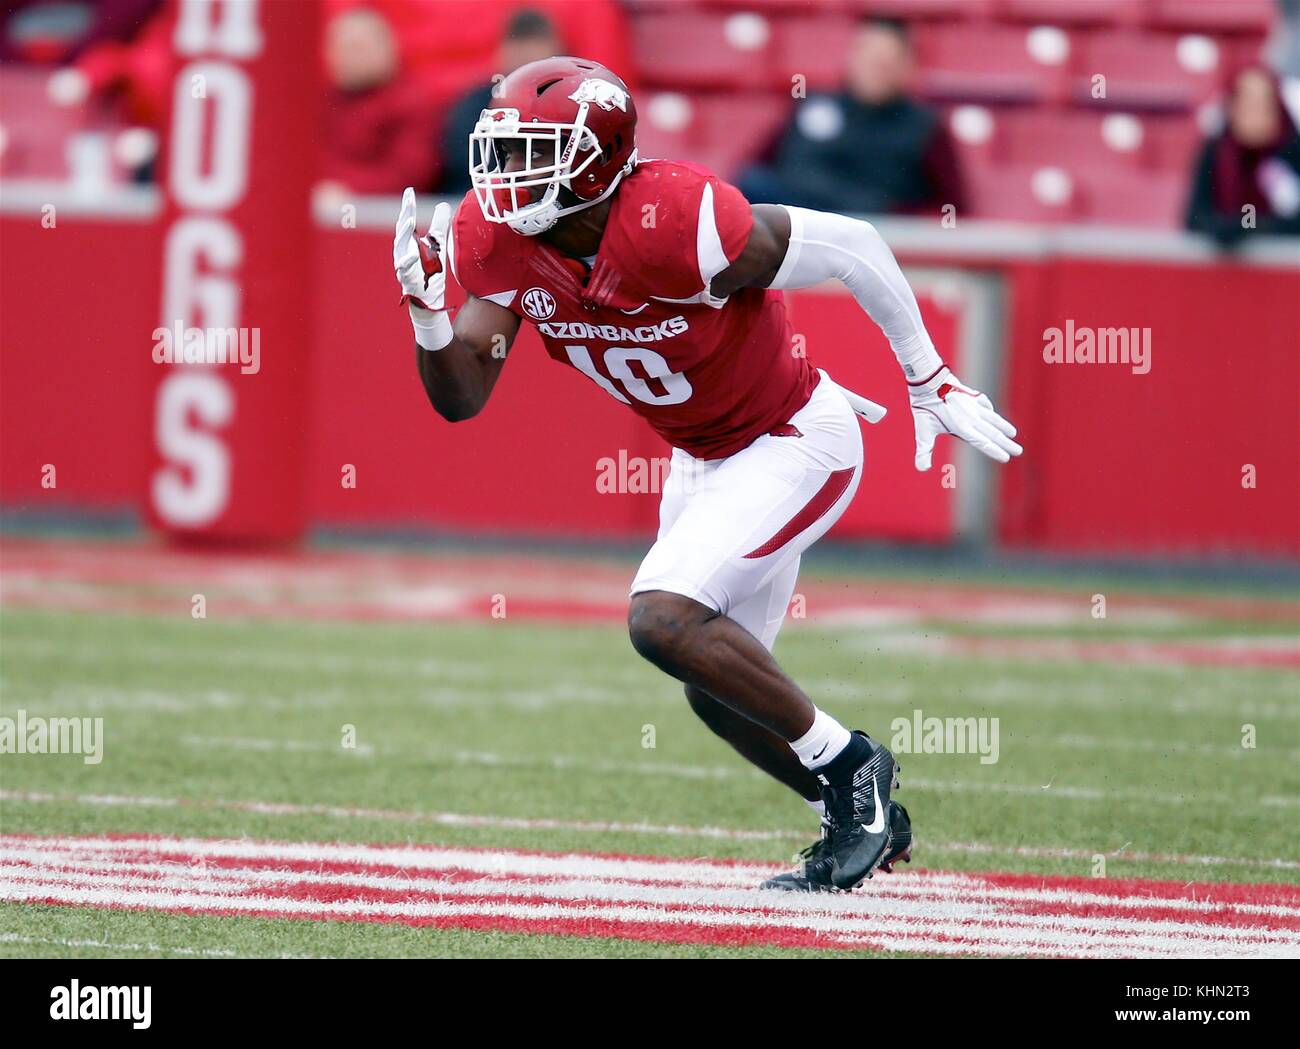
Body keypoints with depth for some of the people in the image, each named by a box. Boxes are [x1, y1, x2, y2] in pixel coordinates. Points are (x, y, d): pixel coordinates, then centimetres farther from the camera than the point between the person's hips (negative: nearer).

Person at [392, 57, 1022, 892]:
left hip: (795, 440, -8)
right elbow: (460, 398, -9)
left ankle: (846, 764, -5)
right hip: (703, 456, 8)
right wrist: (428, 311, -30)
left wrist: (930, 382, -12)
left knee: (664, 620, -24)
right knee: (717, 690, 15)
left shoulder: (675, 226, -33)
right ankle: (870, 821, 36)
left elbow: (849, 247, -22)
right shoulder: (502, 242, -13)